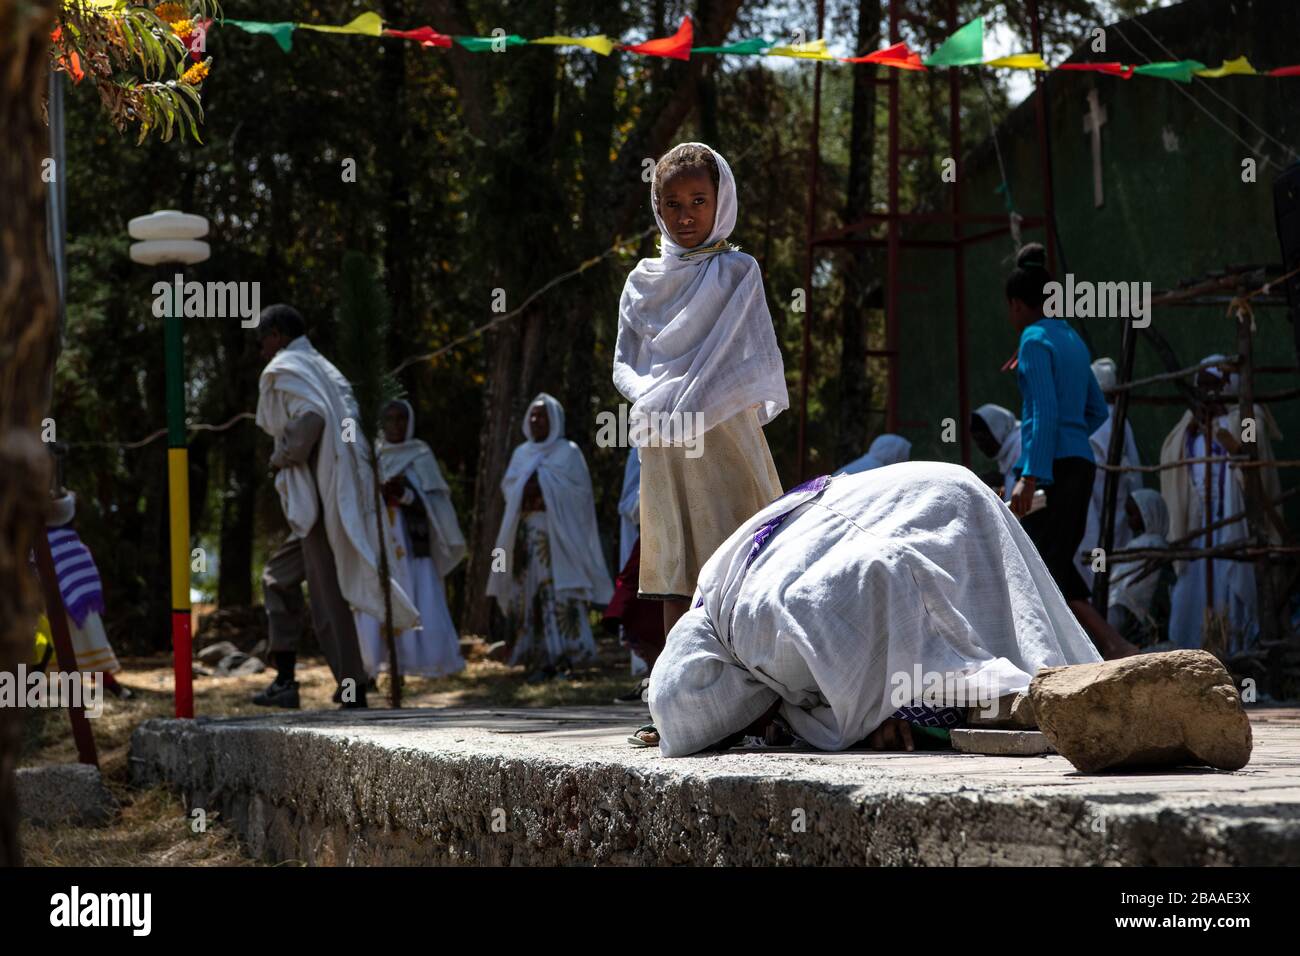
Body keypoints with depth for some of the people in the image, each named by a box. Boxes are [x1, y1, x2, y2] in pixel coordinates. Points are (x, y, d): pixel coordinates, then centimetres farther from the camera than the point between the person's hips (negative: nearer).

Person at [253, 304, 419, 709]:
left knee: (329, 599, -5)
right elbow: (351, 421, 14)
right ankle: (284, 681, 14)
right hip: (341, 494, 10)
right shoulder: (323, 369, 20)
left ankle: (353, 694, -4)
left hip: (319, 500, -10)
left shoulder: (284, 370, -7)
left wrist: (283, 457, -12)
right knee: (278, 577, 18)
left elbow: (311, 416, -25)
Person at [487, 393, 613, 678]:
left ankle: (562, 655, -13)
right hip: (526, 534, 5)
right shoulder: (521, 454, 19)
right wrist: (527, 490, -9)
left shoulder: (568, 452, 4)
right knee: (530, 593, -2)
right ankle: (538, 658, -1)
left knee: (558, 592, -11)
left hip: (556, 534, -5)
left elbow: (578, 489, -5)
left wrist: (541, 486, -9)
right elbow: (509, 487, 11)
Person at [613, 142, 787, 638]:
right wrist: (648, 397, -9)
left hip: (722, 436, -4)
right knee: (673, 573, 3)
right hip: (662, 448, 4)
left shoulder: (737, 271, 1)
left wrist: (680, 407, -12)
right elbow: (623, 362, 13)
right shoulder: (643, 280, 14)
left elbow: (759, 364, -7)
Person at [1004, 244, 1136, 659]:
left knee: (1040, 567, -11)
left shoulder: (1035, 341, -7)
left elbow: (1045, 412, -18)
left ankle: (1115, 645, -23)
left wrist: (1030, 476, -24)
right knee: (1057, 565, 12)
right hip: (1082, 463, 9)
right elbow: (1097, 411, 24)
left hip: (1052, 466, -9)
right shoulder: (1072, 339, 18)